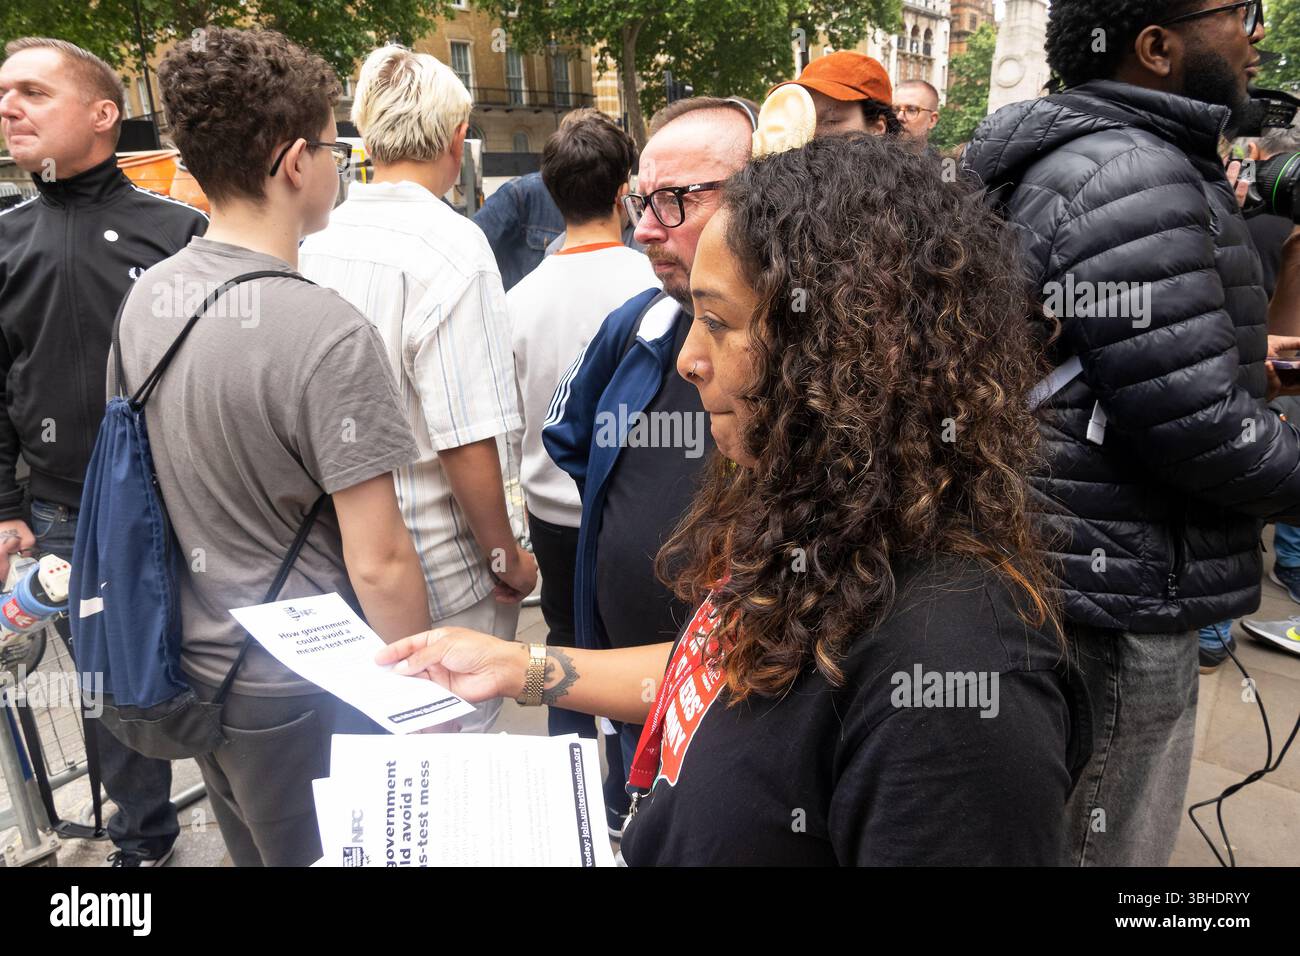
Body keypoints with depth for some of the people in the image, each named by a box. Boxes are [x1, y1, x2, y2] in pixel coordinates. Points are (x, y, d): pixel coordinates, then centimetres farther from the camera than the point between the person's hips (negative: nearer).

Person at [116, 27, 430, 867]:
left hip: (193, 663, 7)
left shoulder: (145, 300, -2)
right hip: (303, 690, -7)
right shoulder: (326, 332, -25)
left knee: (252, 852, 27)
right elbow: (377, 564, -23)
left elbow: (150, 469, 11)